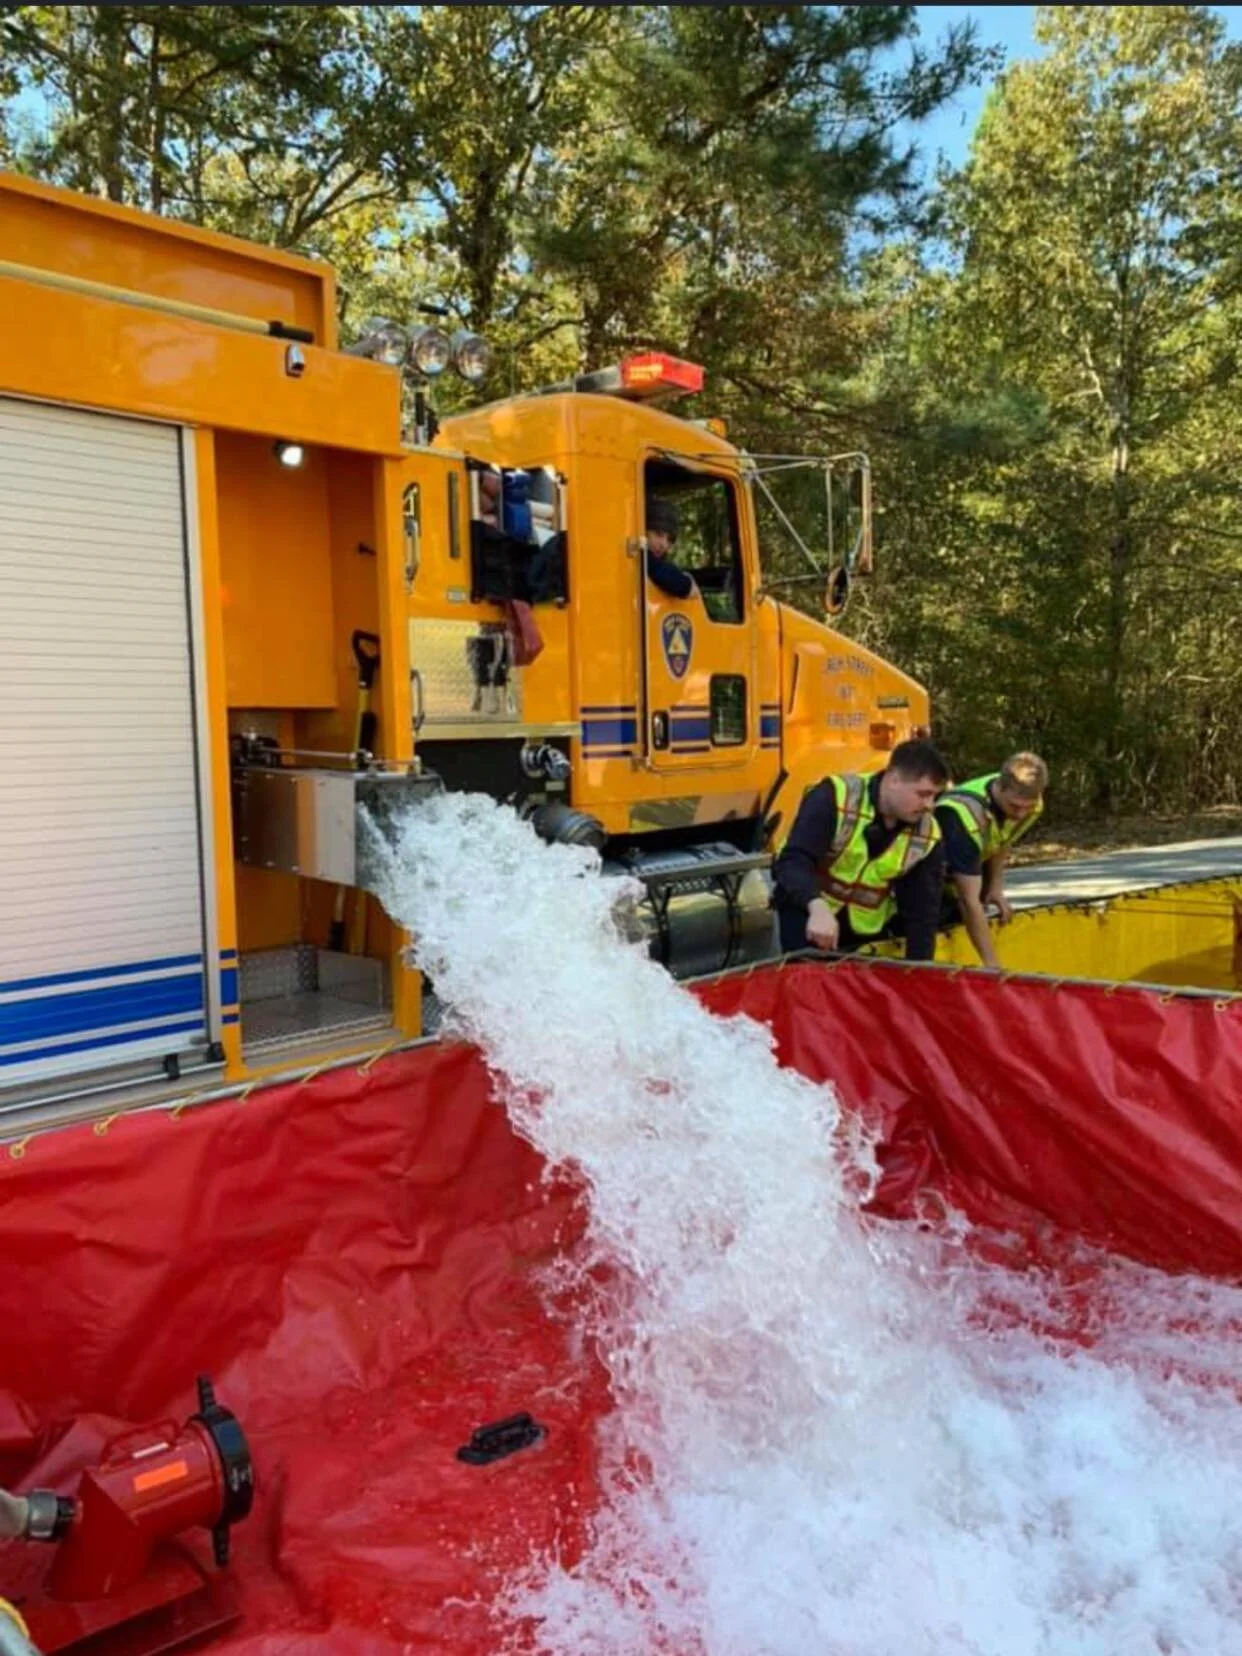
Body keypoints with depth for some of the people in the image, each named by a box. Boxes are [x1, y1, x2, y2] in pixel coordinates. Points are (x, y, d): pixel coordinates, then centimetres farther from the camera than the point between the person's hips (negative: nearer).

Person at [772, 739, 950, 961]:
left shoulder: (928, 837, -12)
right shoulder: (835, 797, -25)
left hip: (868, 926, 4)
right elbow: (793, 861, -34)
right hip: (807, 909, -4)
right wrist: (818, 908, -51)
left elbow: (922, 912, -7)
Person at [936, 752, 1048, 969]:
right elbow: (969, 902, -38)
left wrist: (996, 888, -4)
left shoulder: (1029, 804, -17)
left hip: (967, 868, 7)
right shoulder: (966, 817, -40)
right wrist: (992, 964, -37)